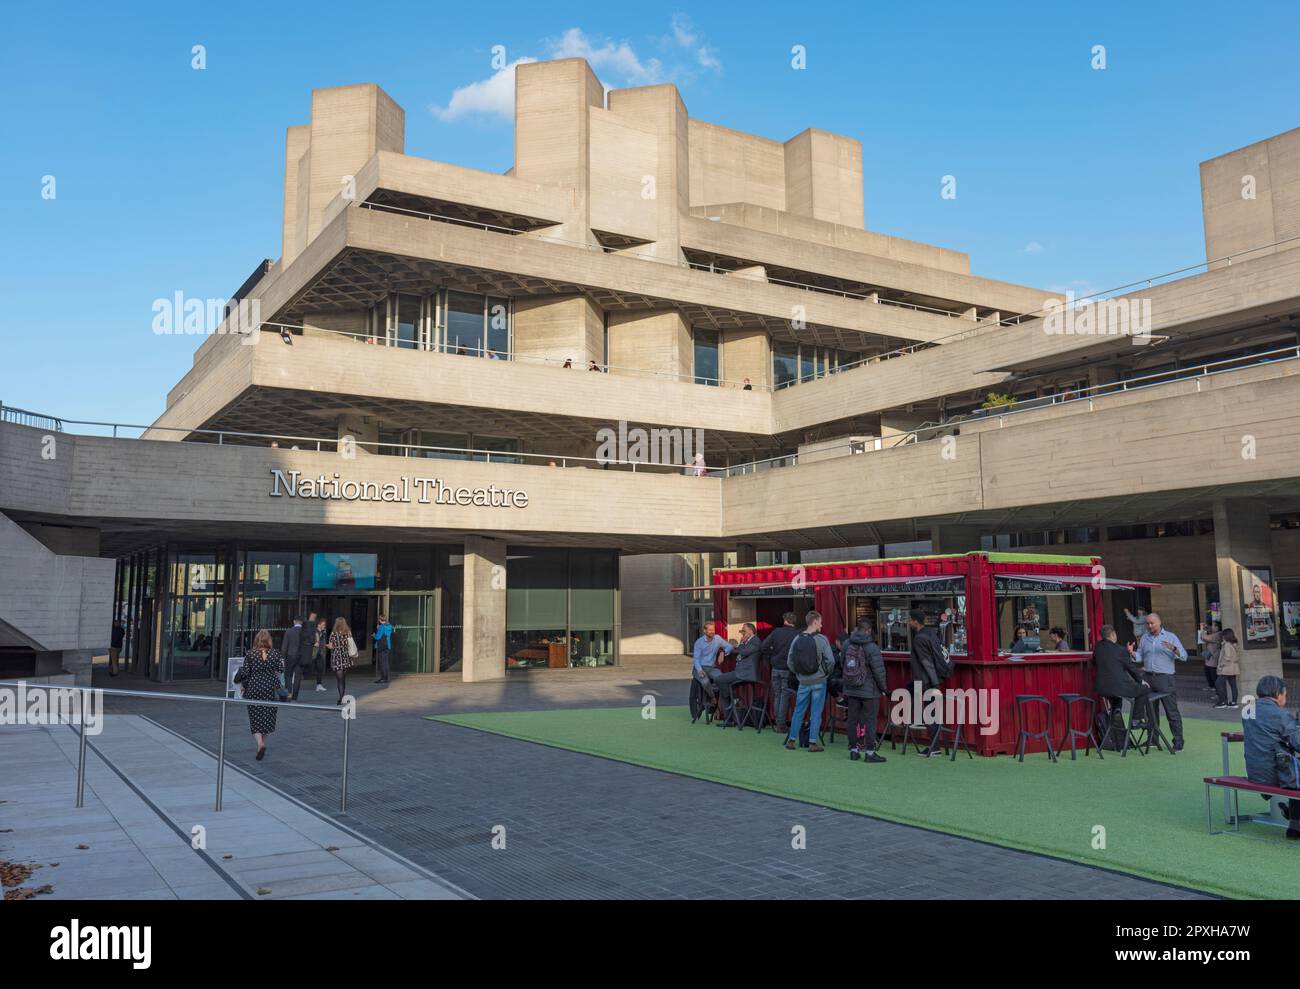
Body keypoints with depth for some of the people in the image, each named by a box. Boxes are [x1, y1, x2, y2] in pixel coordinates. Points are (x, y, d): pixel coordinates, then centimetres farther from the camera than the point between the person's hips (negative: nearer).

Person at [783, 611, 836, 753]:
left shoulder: (797, 639, 0)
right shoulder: (821, 639, -11)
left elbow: (789, 661, 2)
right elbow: (830, 660, -13)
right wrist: (826, 673, 4)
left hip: (803, 682, 3)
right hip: (819, 681, -3)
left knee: (798, 711, 14)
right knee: (816, 712, 5)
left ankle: (792, 740, 19)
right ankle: (813, 743, 7)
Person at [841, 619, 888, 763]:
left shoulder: (847, 645, 0)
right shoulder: (872, 648, -16)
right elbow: (878, 671, -12)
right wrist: (884, 689, 0)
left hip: (851, 690, 5)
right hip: (869, 690, -5)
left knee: (853, 719, 11)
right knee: (869, 720, 1)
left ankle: (853, 749, 17)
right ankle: (870, 751, 3)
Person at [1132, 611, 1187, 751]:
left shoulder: (1170, 637, 2)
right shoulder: (1144, 638, 13)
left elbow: (1184, 656, -6)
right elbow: (1139, 656, 13)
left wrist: (1173, 649, -24)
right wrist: (1131, 652, -8)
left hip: (1165, 678, -4)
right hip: (1148, 678, 4)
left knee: (1172, 711, -3)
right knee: (1150, 711, 9)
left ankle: (1178, 742, 1)